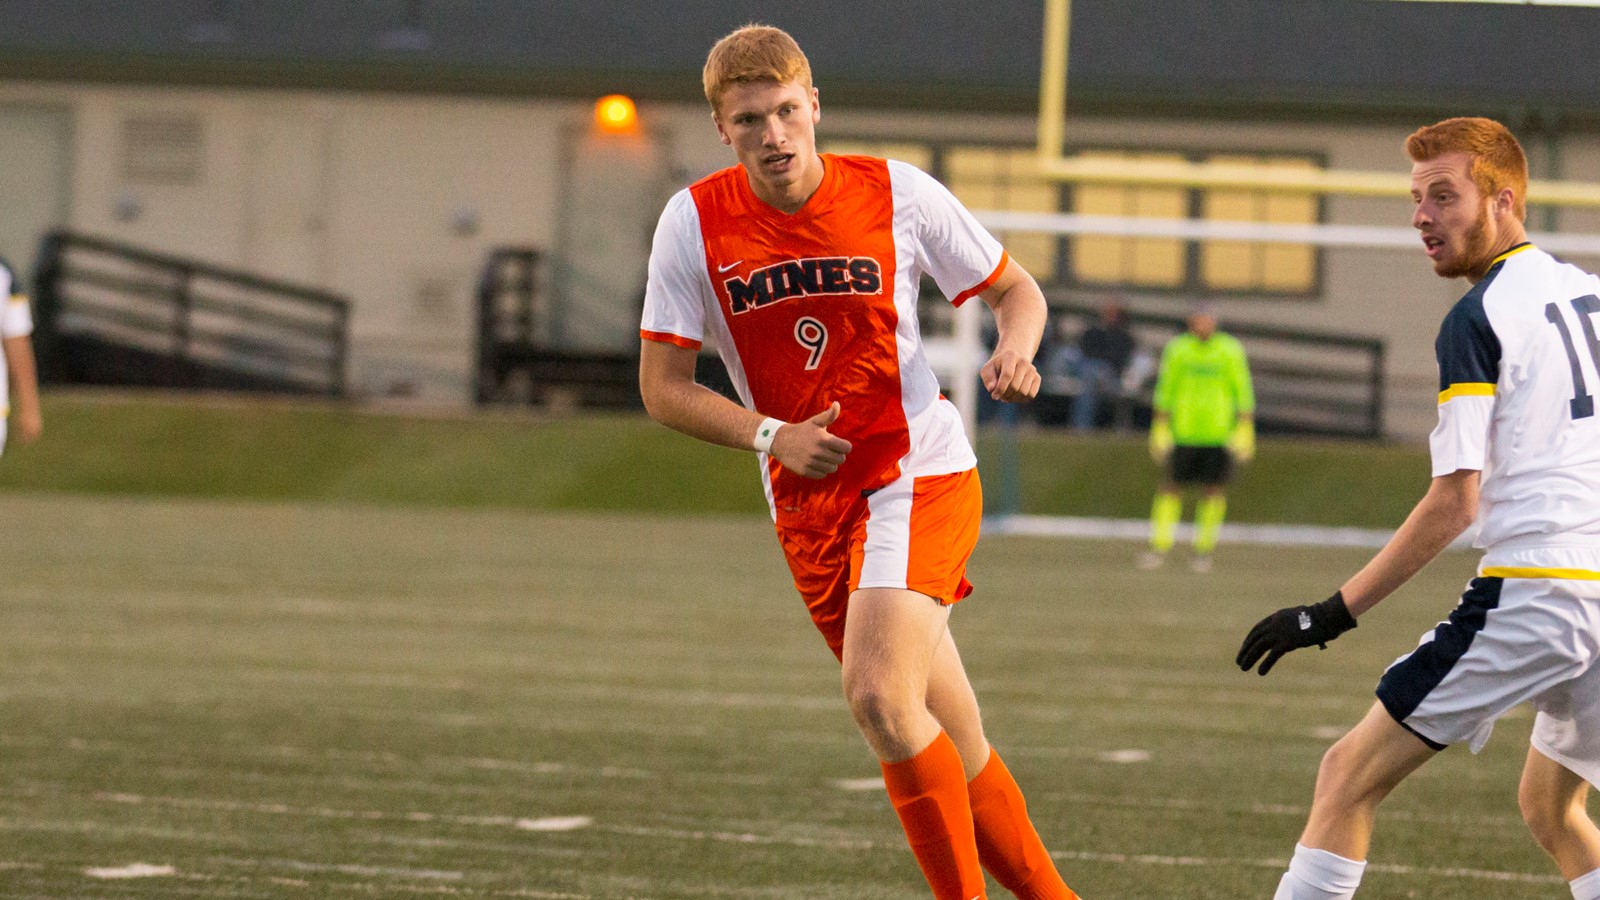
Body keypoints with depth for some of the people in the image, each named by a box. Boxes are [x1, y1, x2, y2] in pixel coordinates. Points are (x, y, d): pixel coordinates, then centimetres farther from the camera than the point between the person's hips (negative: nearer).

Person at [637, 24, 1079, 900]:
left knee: (879, 696, -25)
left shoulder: (896, 194, -7)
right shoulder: (694, 222, -4)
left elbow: (1016, 290, 5)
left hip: (918, 475, -3)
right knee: (950, 747, 5)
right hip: (806, 502, 3)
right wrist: (770, 435, -16)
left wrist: (1016, 350, -17)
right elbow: (662, 386, -1)